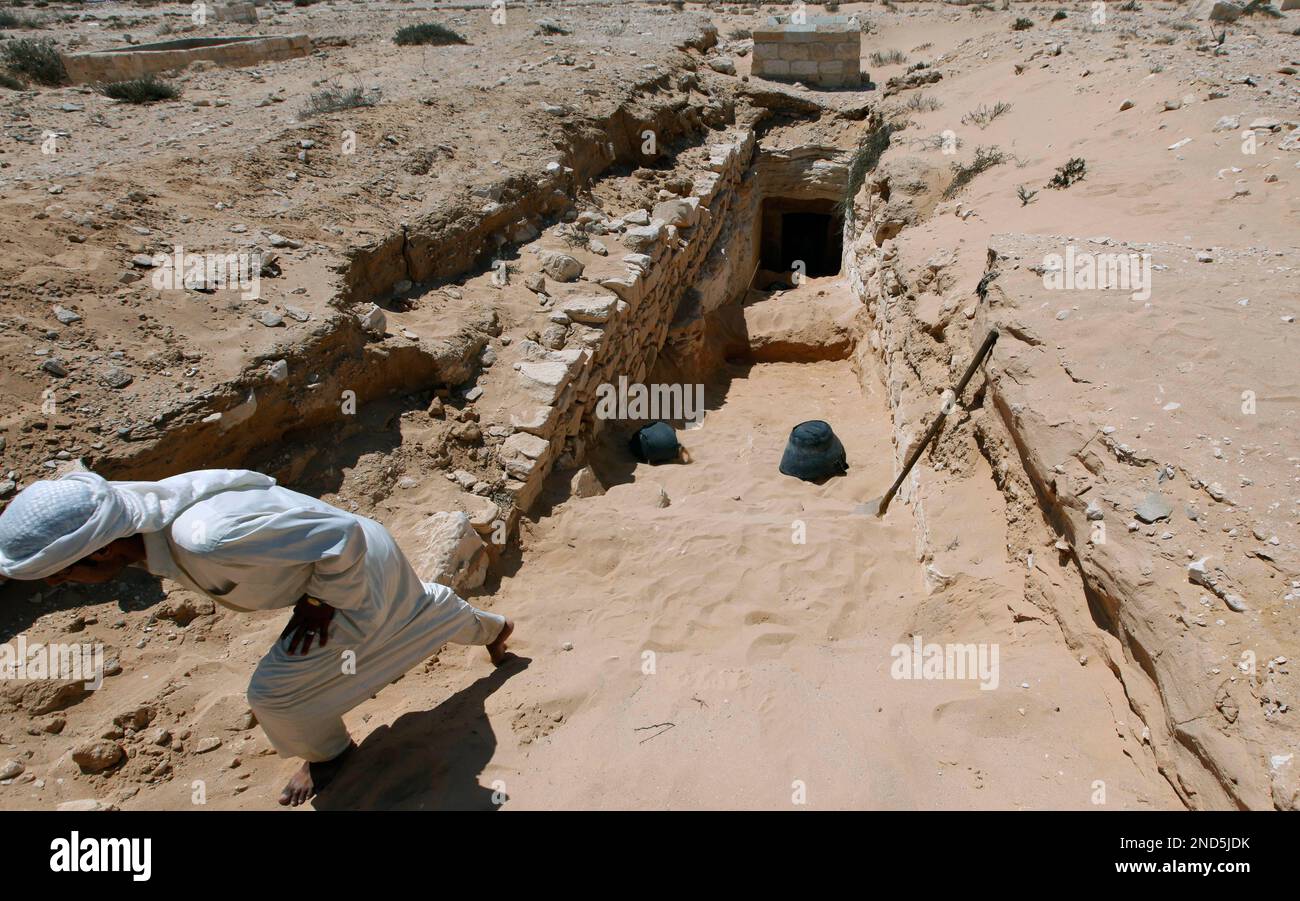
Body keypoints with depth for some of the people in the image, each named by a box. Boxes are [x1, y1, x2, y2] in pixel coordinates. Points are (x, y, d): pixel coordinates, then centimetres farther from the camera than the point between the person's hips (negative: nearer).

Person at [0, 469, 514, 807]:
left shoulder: (207, 540, -42)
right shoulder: (137, 508, -14)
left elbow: (342, 536, -36)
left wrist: (321, 602, -19)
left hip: (356, 569, -8)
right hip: (364, 555, 8)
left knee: (276, 690, 1)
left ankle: (327, 752, 33)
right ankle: (490, 627, 60)